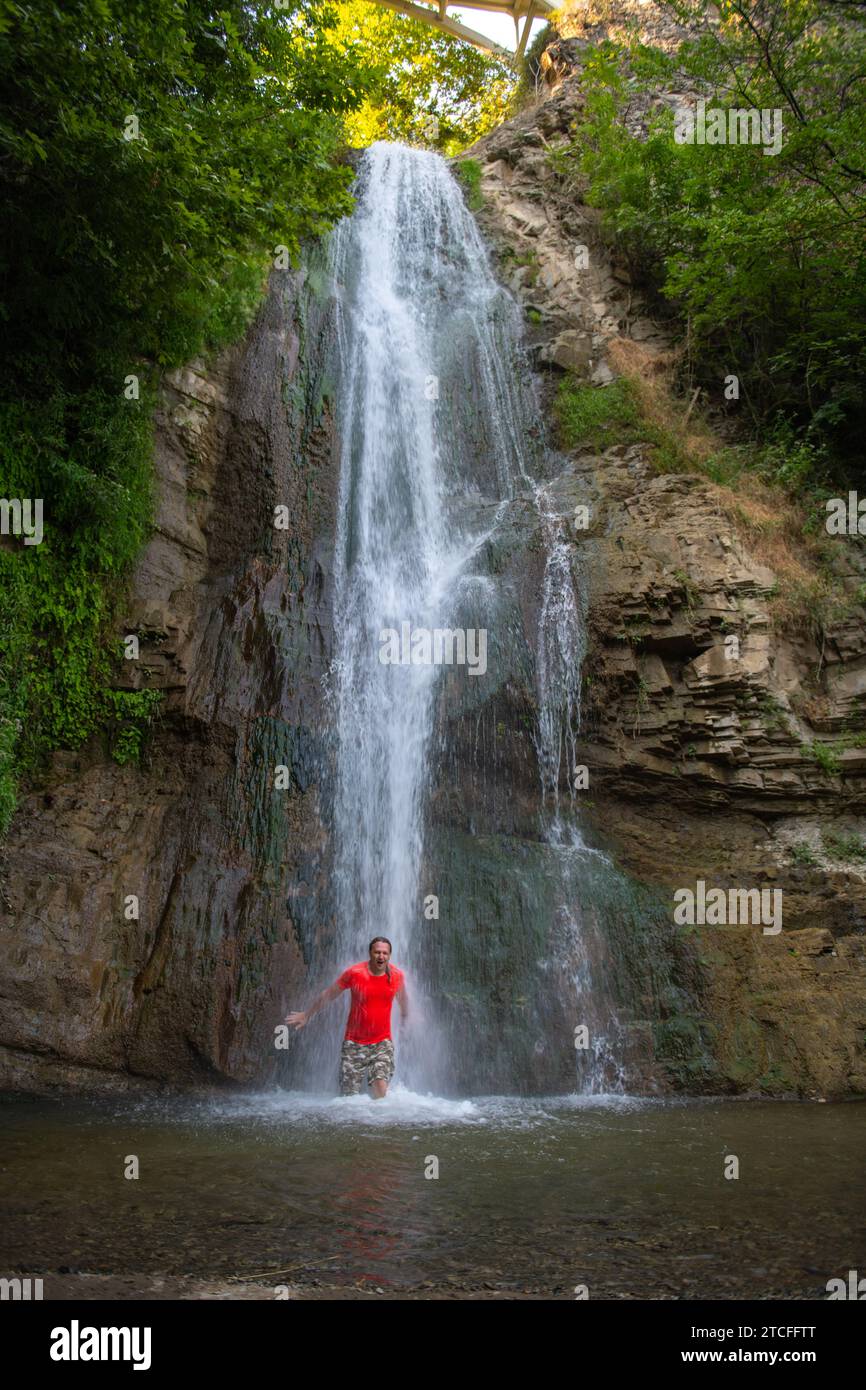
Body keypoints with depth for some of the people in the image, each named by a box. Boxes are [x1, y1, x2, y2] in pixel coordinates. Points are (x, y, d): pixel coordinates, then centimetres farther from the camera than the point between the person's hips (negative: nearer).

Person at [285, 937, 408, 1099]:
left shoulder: (397, 976, -3)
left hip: (382, 1043, 1)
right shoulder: (354, 973, -9)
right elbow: (328, 994, 5)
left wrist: (405, 1018, 38)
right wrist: (307, 1014, 14)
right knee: (349, 1096, 0)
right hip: (354, 1043, 0)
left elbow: (403, 998, 20)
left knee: (381, 1090, -20)